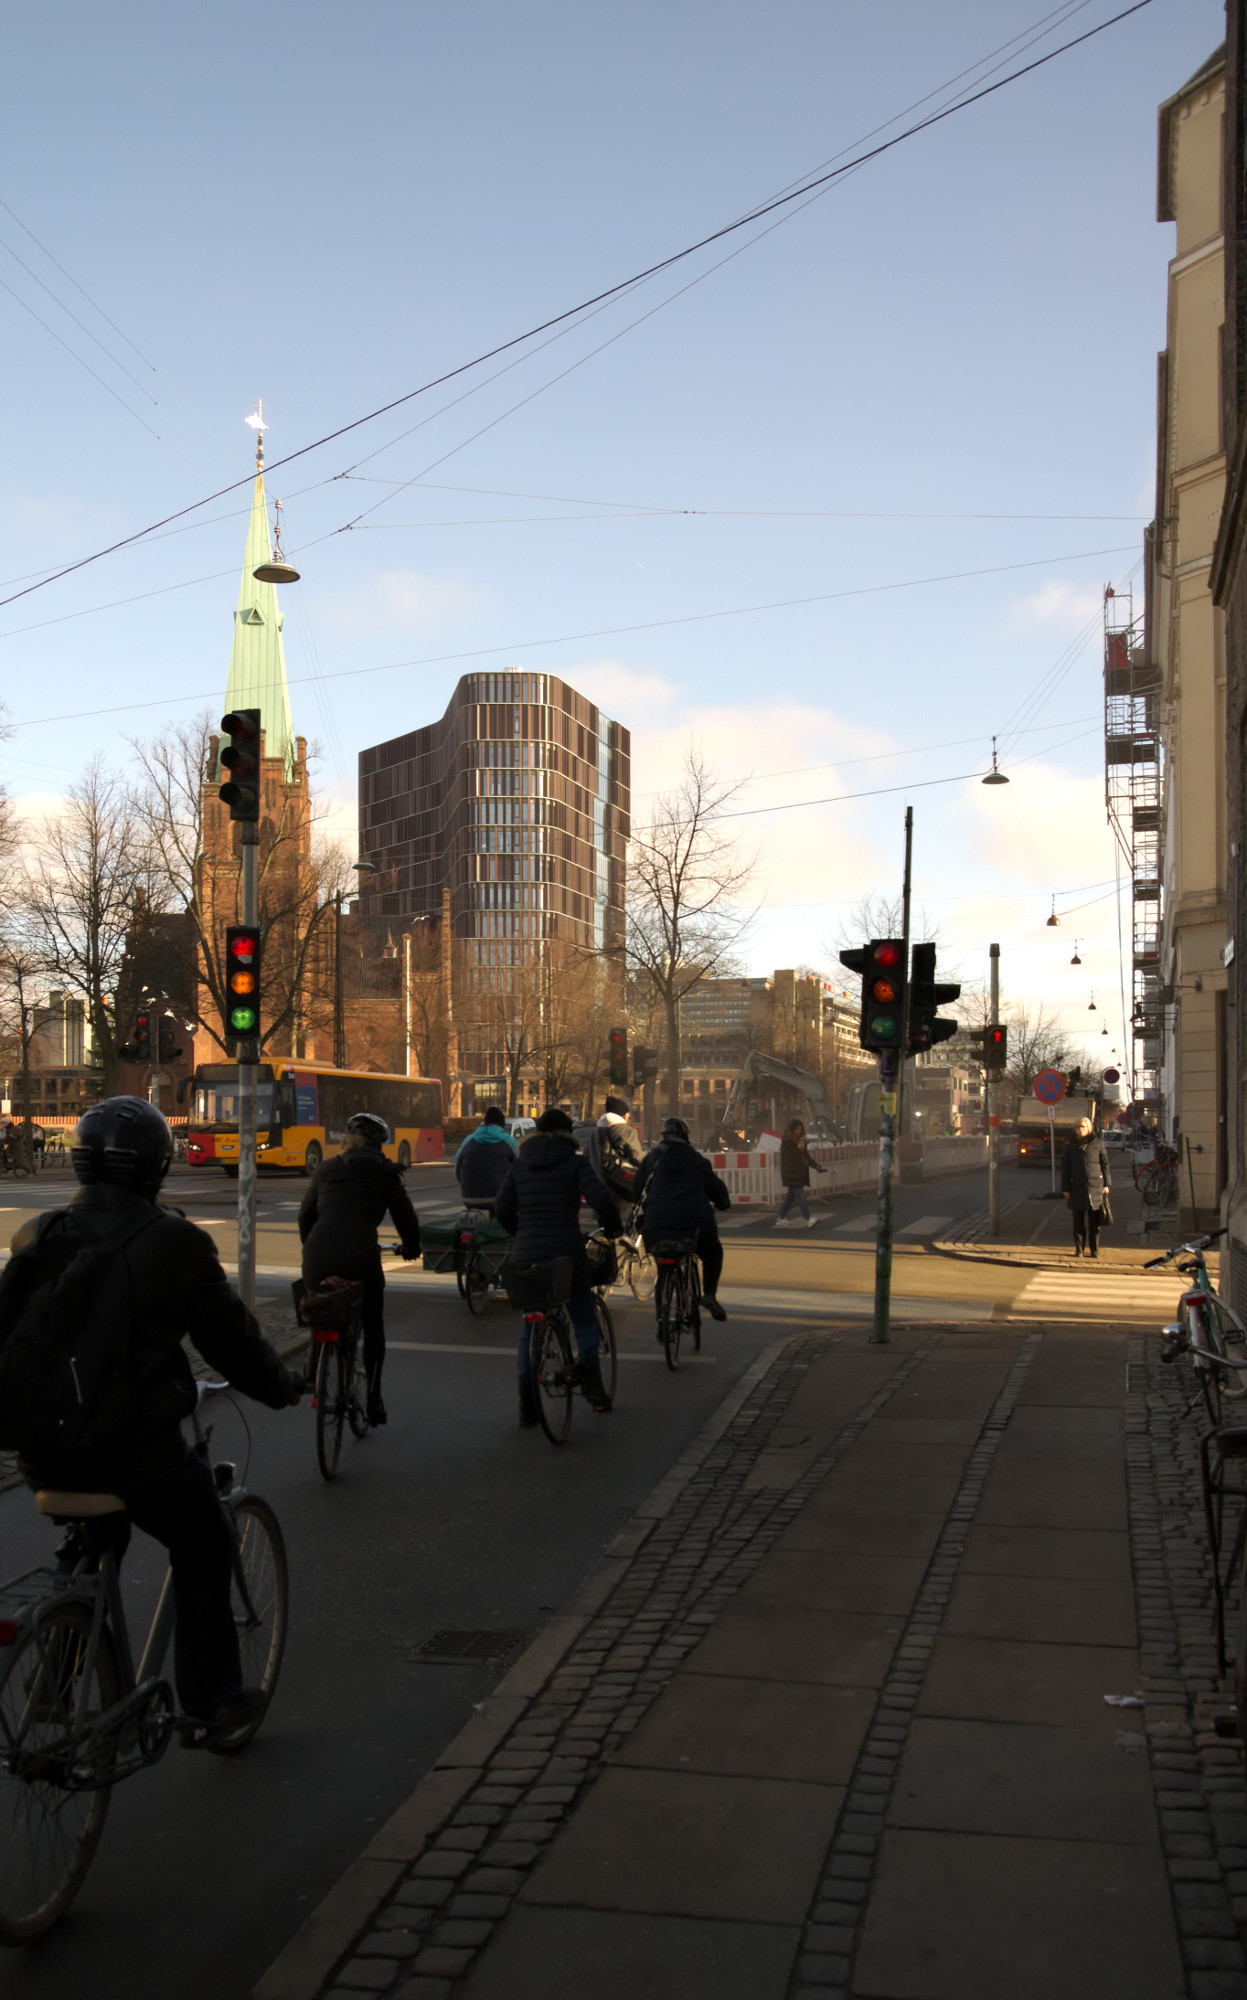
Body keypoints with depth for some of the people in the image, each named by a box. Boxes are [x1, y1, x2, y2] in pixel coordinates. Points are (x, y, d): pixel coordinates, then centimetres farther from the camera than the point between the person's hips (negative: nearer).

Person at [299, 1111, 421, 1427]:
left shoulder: (326, 1170, 17)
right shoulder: (384, 1173, 9)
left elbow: (306, 1214, 25)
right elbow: (404, 1215, 13)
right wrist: (411, 1247, 32)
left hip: (317, 1259, 2)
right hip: (360, 1259, -2)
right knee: (373, 1326, 16)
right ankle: (373, 1399, 14)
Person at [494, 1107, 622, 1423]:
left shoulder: (520, 1165, 11)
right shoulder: (574, 1163, -1)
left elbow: (502, 1207, 7)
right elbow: (600, 1199, -14)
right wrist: (613, 1228, 4)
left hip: (527, 1256, 3)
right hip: (566, 1255, -3)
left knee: (530, 1329, 13)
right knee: (584, 1321, 15)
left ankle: (527, 1405, 8)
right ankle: (593, 1386, 0)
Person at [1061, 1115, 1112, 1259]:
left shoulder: (1098, 1143, 4)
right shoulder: (1070, 1145, 5)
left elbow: (1105, 1164, 8)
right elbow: (1065, 1167, 6)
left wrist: (1107, 1184, 3)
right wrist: (1065, 1188, 1)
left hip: (1095, 1185, 0)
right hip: (1077, 1187, 0)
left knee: (1095, 1220, 1)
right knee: (1078, 1220, 3)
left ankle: (1094, 1249, 9)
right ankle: (1078, 1248, 11)